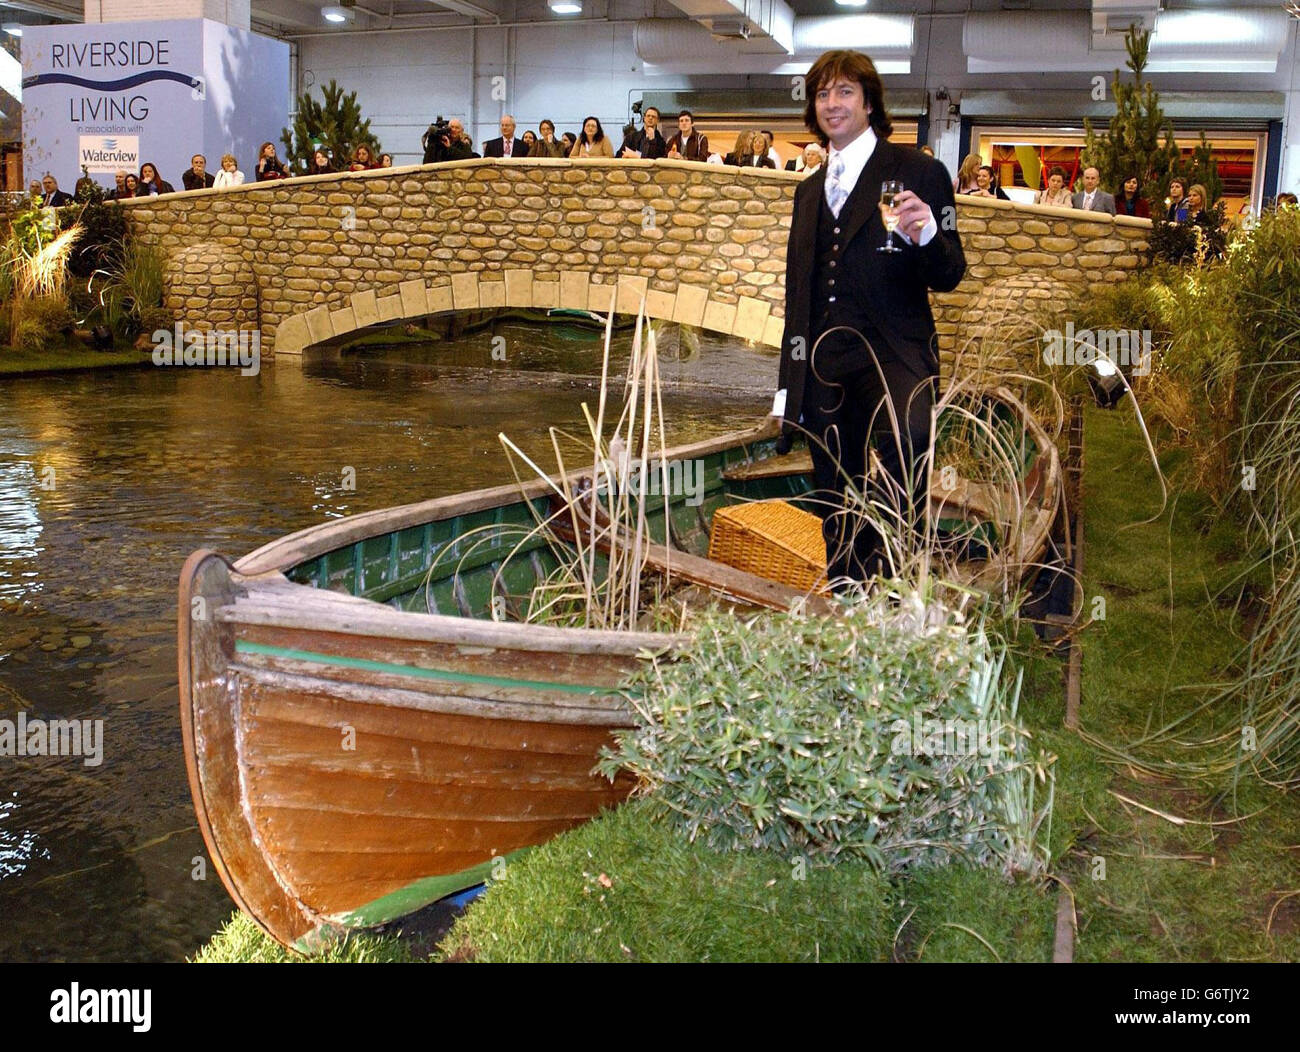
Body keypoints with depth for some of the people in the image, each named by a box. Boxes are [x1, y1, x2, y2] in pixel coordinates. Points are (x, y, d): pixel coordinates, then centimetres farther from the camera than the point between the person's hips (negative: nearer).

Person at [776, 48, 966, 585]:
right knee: (838, 515, 8)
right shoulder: (810, 189, 19)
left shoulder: (918, 172, 2)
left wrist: (925, 235, -26)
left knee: (906, 440, -35)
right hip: (824, 361, 6)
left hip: (893, 351, -5)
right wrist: (789, 388, 19)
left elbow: (949, 276, -3)